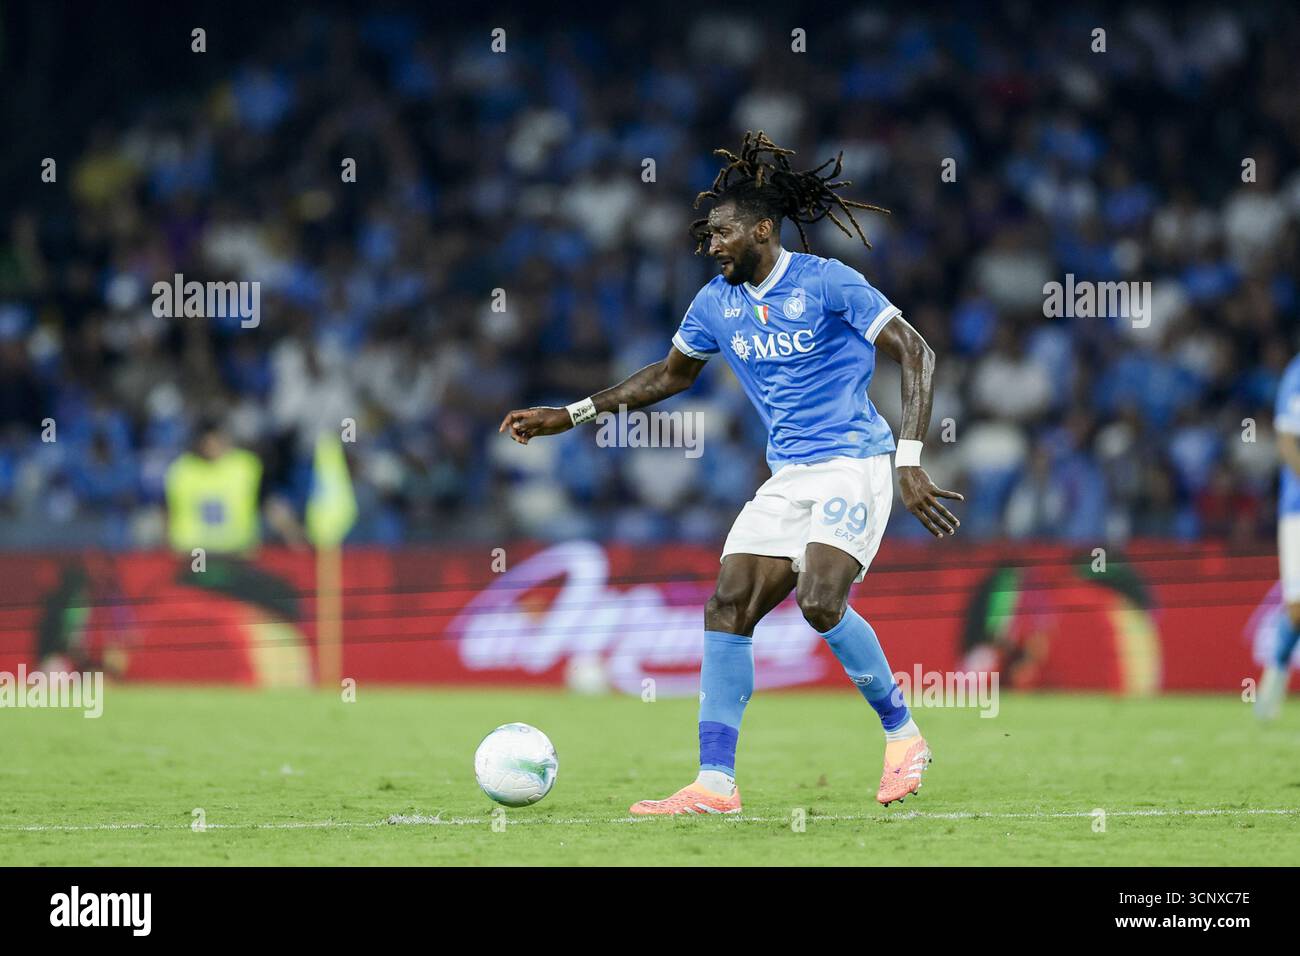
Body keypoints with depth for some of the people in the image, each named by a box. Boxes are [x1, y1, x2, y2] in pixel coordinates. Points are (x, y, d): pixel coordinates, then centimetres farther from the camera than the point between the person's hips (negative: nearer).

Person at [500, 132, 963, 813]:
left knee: (820, 601, -25)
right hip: (787, 476, 7)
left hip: (852, 464, -7)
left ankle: (901, 733, -3)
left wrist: (910, 463, -23)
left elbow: (914, 353, -14)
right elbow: (671, 374, 26)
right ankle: (715, 783, -5)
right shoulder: (717, 302, 8)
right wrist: (570, 416, 22)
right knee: (727, 608, -6)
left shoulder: (825, 283, -12)